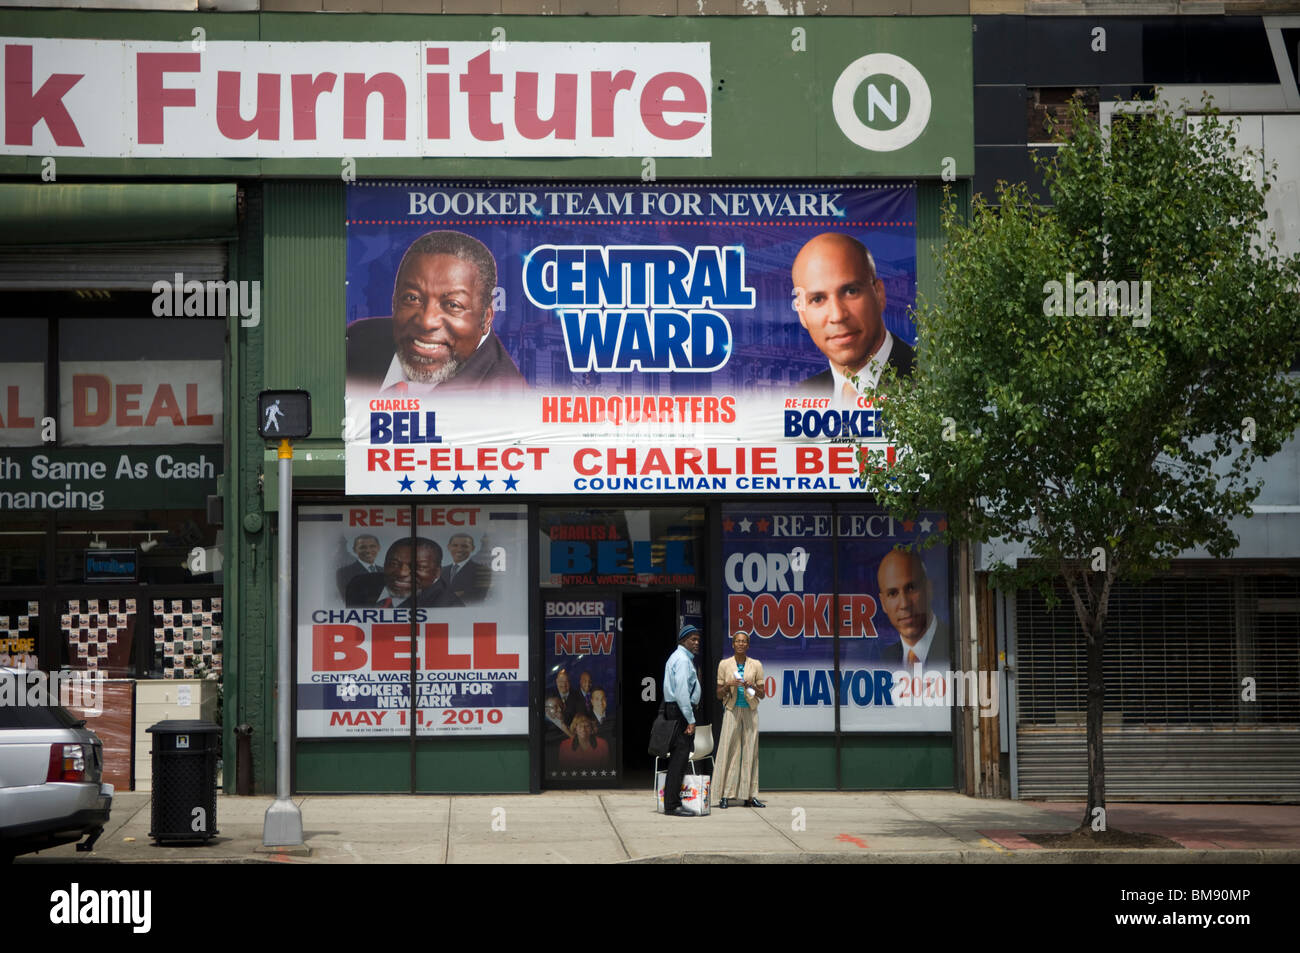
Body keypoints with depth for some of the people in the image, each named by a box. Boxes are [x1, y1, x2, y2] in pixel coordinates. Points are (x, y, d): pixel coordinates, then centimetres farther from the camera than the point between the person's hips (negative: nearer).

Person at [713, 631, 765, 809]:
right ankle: (725, 796, -5)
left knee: (750, 752, 1)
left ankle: (750, 796, 4)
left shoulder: (756, 665, 7)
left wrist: (752, 686, -10)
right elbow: (719, 695, 7)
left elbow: (762, 695, 9)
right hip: (732, 712, -1)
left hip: (750, 712, 1)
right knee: (729, 751, -5)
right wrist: (728, 685, -12)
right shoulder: (724, 664, 5)